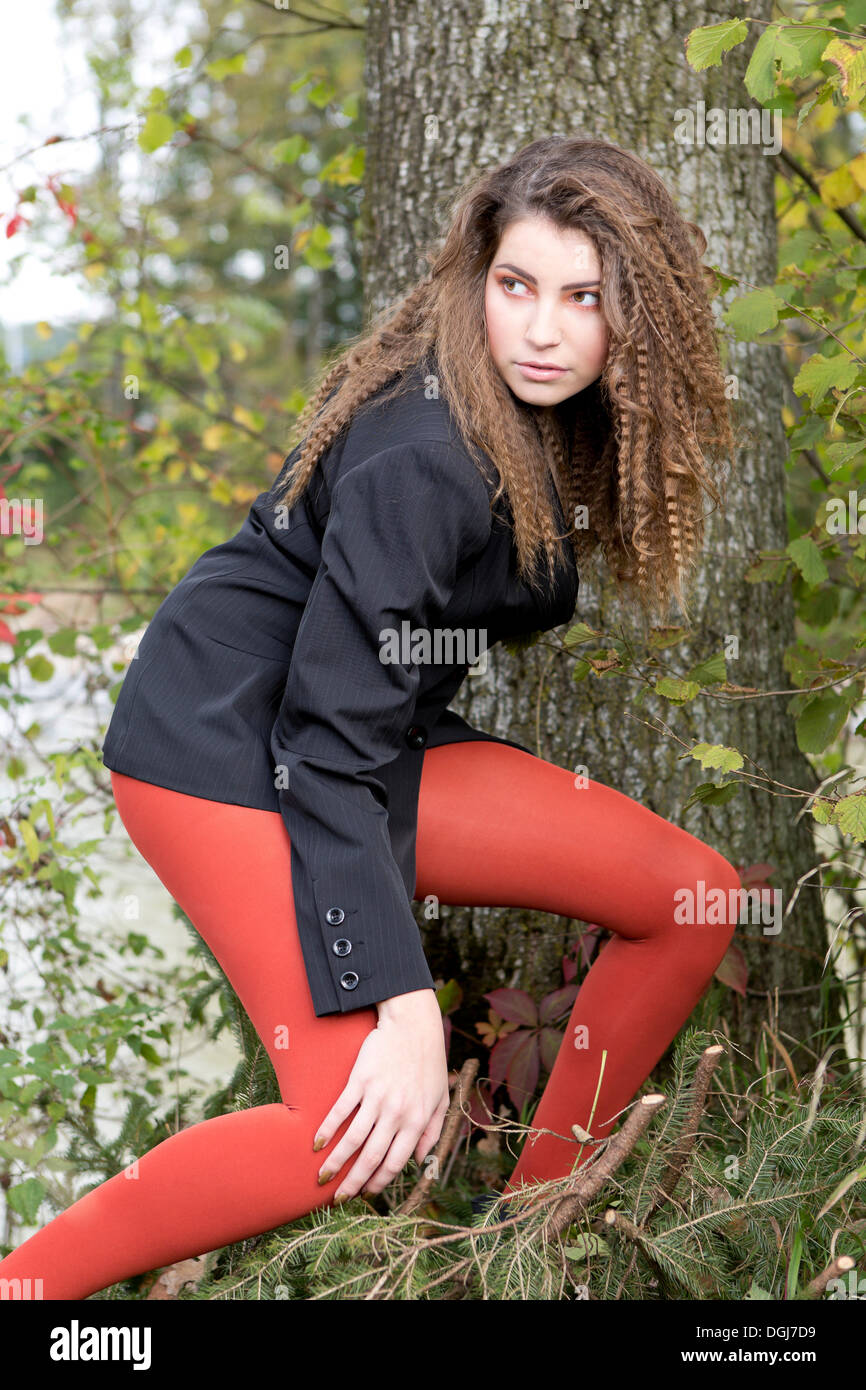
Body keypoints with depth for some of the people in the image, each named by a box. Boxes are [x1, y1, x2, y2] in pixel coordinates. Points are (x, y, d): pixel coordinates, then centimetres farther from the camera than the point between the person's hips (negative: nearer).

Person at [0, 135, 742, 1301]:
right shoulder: (422, 455, -26)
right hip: (221, 737, -9)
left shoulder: (559, 420, 1)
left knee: (699, 900, -1)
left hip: (377, 739, 9)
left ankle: (539, 1207, 13)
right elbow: (331, 739, -28)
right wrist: (406, 1003, -31)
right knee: (356, 1135, -25)